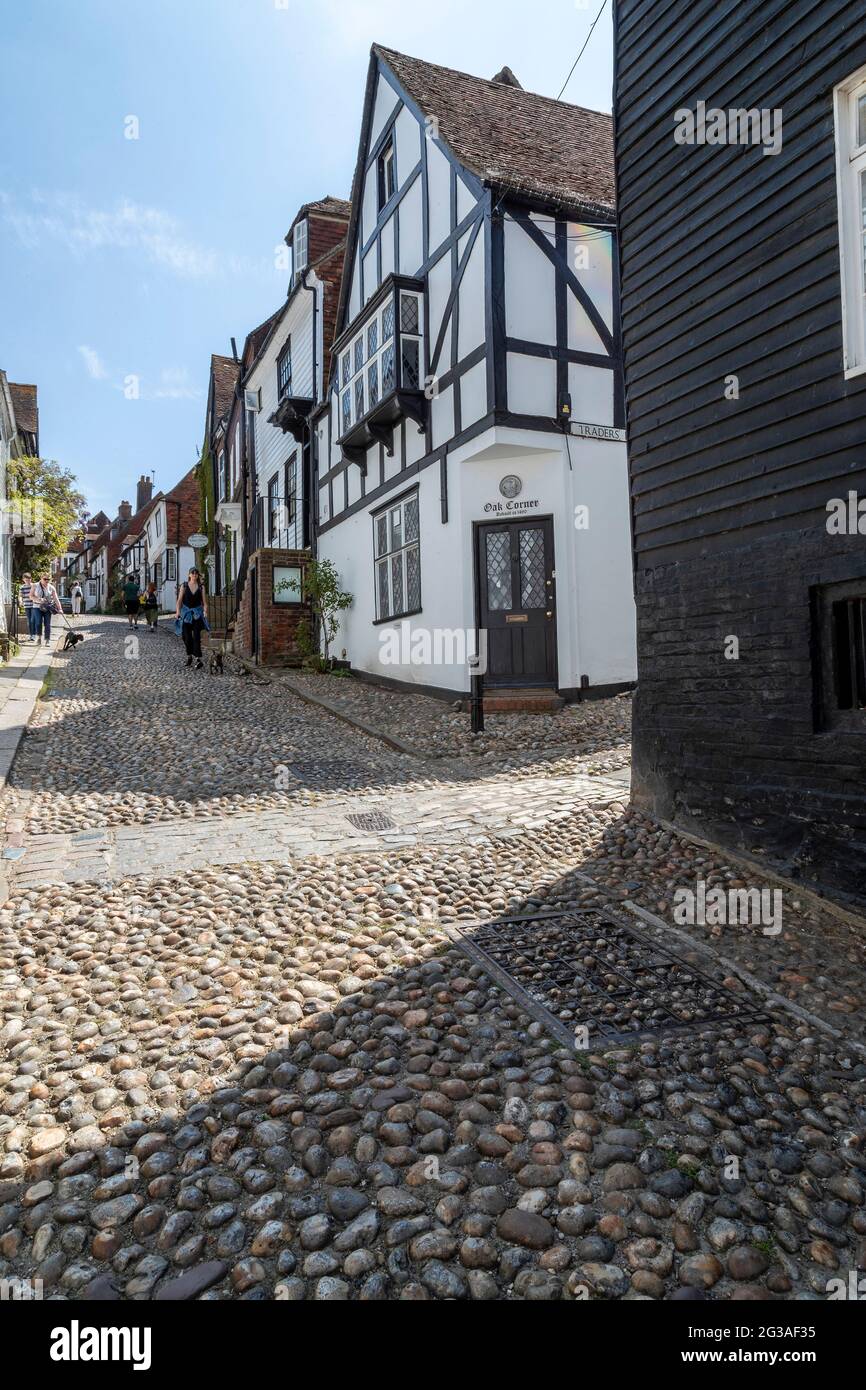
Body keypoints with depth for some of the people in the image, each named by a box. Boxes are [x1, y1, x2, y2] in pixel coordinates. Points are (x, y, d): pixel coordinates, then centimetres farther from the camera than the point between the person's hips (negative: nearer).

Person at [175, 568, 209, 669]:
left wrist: (205, 611, -13)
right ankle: (189, 656, 22)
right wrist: (178, 611, -9)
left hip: (197, 613, -1)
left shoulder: (201, 587, 5)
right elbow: (179, 600, 2)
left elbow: (204, 601, 2)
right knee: (186, 636, 3)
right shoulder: (184, 586, 5)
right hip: (186, 612, 1)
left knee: (196, 635, -10)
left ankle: (198, 659, -16)